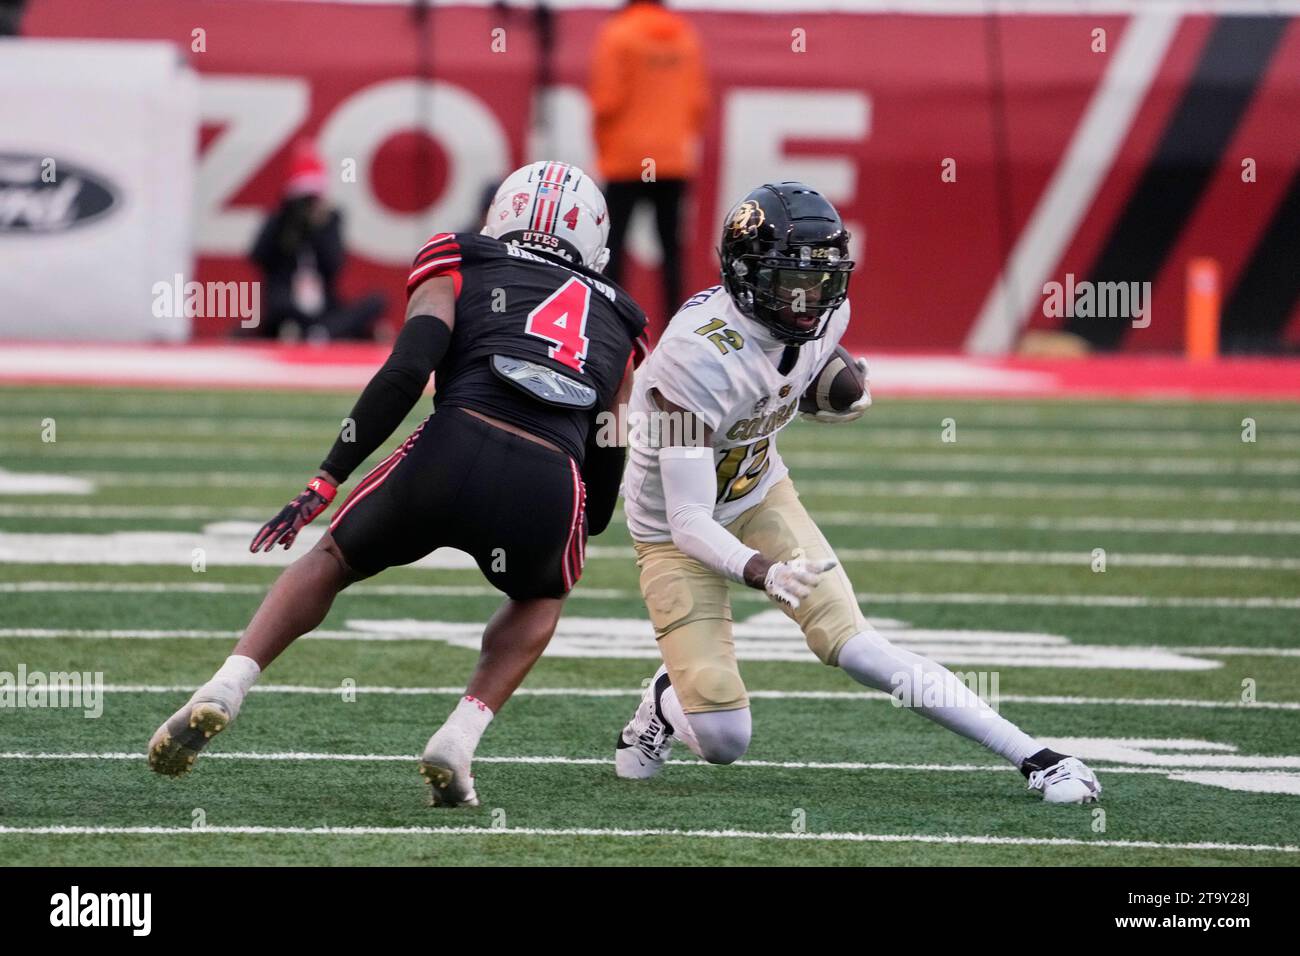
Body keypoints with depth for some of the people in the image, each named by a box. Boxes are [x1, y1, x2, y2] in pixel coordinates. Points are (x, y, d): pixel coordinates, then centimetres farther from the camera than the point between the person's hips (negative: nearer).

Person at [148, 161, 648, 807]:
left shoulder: (459, 272, 23)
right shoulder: (617, 323, 32)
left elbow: (407, 369, 4)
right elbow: (604, 483, 32)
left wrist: (327, 479, 5)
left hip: (455, 450, -1)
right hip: (551, 485, 1)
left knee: (333, 560, 28)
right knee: (538, 601, 35)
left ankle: (226, 688, 9)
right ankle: (459, 737, 14)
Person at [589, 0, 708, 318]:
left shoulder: (617, 33, -9)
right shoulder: (686, 35, 6)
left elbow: (607, 100, -11)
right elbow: (700, 100, 7)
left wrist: (602, 147, 4)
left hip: (626, 159, -4)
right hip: (675, 160, 4)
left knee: (613, 242, 1)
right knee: (671, 243, 6)